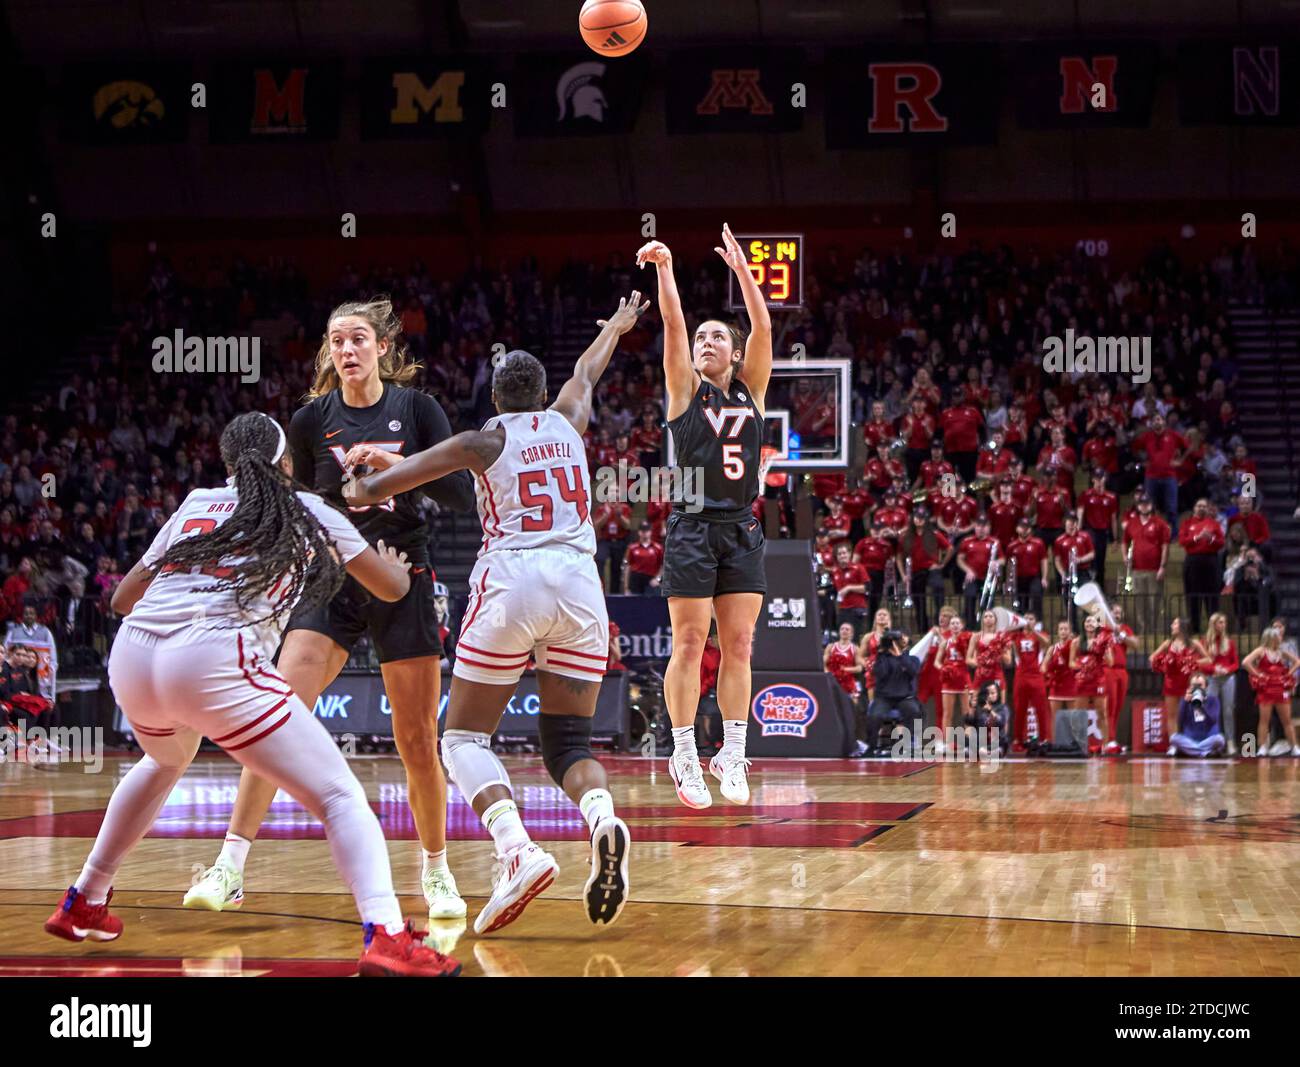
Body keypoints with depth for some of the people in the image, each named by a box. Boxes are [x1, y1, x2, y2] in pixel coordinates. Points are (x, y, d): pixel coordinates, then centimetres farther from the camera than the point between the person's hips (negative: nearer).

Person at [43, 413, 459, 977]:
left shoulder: (196, 504, 26)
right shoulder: (307, 511, 17)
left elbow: (123, 598, 32)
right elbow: (392, 588, 25)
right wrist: (395, 564, 48)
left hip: (131, 656, 5)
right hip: (215, 663, -5)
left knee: (165, 763, 38)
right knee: (339, 797, -1)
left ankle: (84, 904, 44)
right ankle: (386, 935, -24)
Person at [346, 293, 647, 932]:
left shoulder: (483, 441, 6)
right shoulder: (567, 422, 16)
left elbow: (370, 490, 7)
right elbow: (587, 371, 40)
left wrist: (358, 487, 29)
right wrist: (617, 326, 59)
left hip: (512, 581, -3)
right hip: (579, 581, 4)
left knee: (466, 737, 4)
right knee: (567, 742, 8)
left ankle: (518, 850, -22)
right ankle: (602, 817, -27)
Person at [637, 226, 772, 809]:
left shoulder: (751, 388, 12)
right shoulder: (685, 387, 5)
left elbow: (762, 327, 0)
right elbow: (673, 324, -7)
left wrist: (742, 269, -8)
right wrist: (664, 268, -17)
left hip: (741, 528, 3)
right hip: (692, 526, -3)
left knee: (738, 646, 3)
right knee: (689, 644, -3)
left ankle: (732, 754, 7)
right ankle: (684, 756, 1)